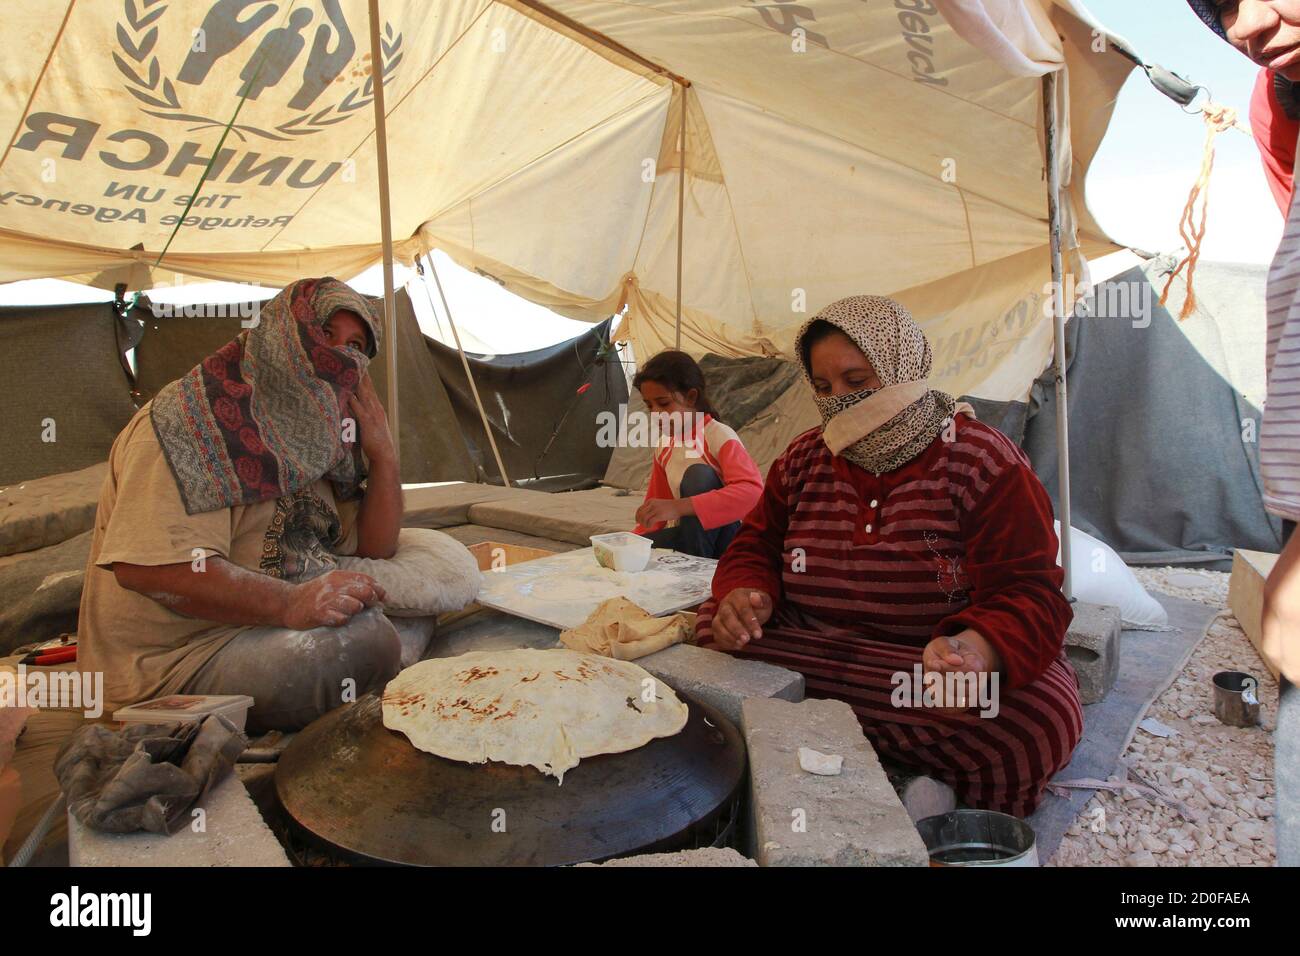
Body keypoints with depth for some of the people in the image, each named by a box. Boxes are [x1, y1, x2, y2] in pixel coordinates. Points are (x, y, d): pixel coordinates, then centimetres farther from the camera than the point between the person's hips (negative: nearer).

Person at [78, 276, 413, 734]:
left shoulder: (312, 434, 13)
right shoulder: (193, 421, -13)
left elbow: (376, 546, 14)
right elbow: (148, 564, -27)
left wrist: (381, 452, 1)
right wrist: (290, 602, -33)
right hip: (175, 661, -9)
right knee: (366, 639, -32)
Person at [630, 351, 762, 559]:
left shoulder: (719, 437, -15)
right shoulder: (664, 447, 7)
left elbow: (753, 492, -34)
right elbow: (655, 516, 15)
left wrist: (678, 507, -40)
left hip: (722, 538, -4)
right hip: (687, 536, 5)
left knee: (698, 475, -29)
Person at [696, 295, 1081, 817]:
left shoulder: (983, 462, -8)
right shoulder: (803, 459, 8)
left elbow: (1028, 595, -15)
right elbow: (756, 549, 12)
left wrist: (974, 650, -39)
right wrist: (745, 598, -15)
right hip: (815, 652, 4)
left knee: (1044, 719, -35)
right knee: (711, 631, -22)